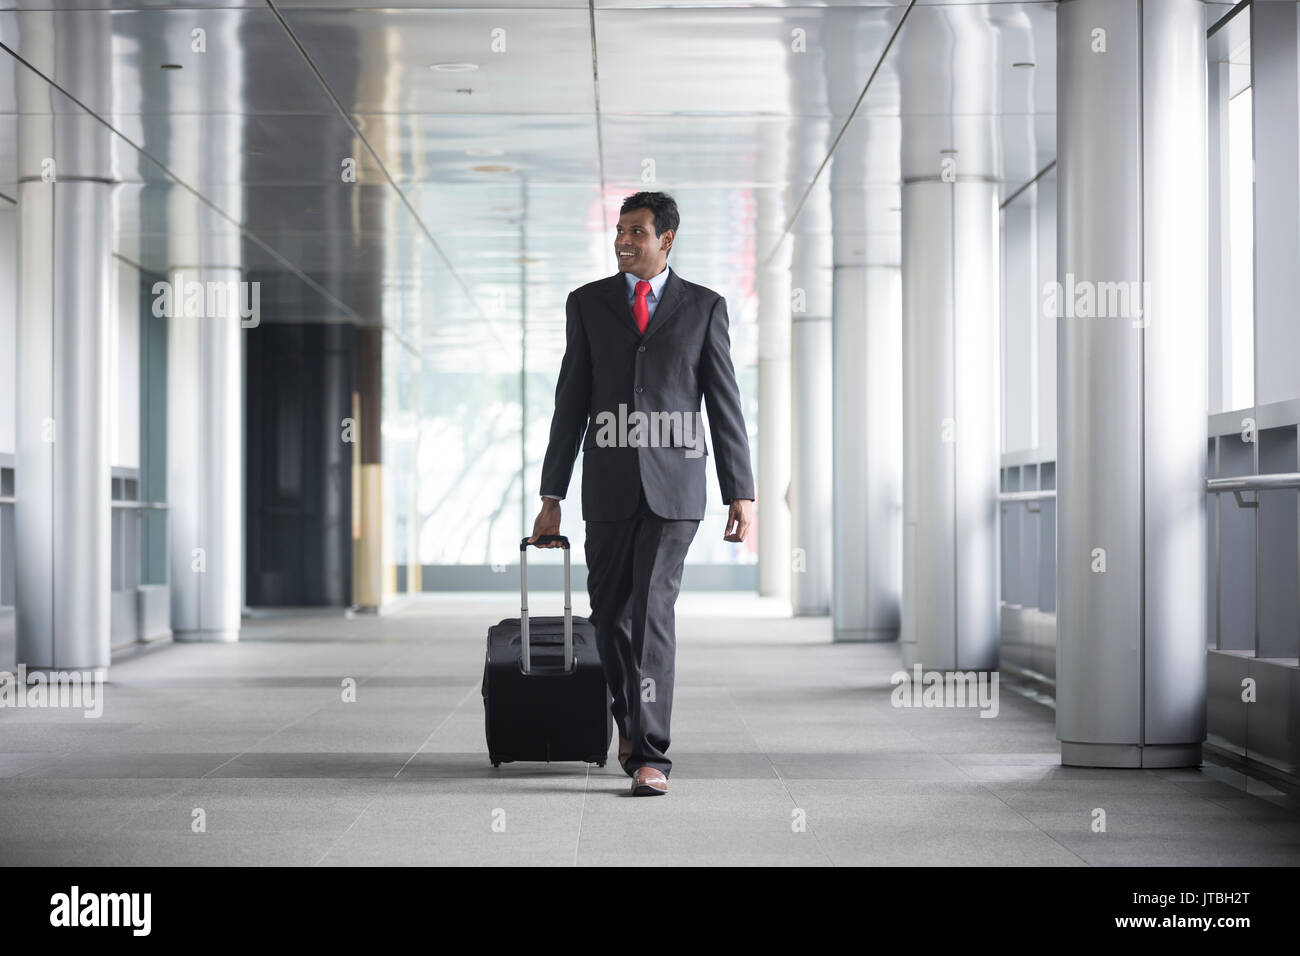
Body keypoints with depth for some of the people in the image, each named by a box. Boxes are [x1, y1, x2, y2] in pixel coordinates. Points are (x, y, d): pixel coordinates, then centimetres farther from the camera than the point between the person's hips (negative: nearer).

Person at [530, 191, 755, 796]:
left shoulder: (703, 307, 5)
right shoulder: (588, 303, 8)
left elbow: (724, 404, 5)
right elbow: (571, 403, 8)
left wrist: (741, 493, -1)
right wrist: (551, 497, 6)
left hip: (675, 486, -2)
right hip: (608, 485, 2)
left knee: (652, 612, -12)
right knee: (609, 613, 8)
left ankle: (650, 753, -10)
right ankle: (631, 717, 33)